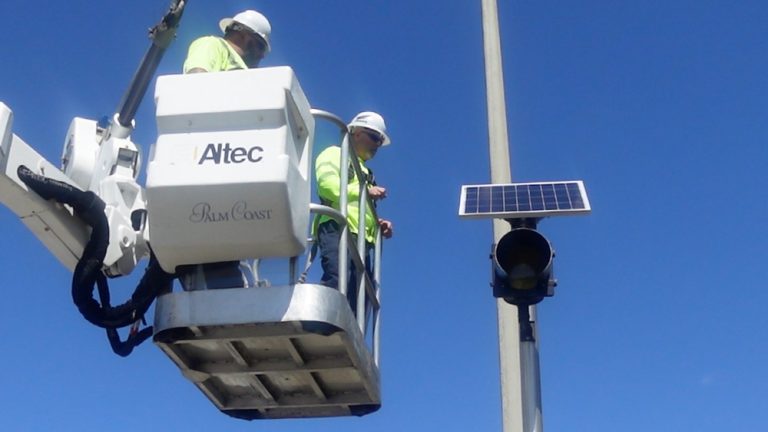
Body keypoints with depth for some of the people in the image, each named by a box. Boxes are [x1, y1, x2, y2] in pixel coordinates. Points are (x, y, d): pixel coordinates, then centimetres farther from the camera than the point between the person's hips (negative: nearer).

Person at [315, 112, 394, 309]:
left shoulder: (364, 171, 37)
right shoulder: (335, 154, 15)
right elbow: (327, 185, -6)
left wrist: (379, 224, 12)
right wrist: (364, 190, -3)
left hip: (361, 238, 8)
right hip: (337, 229, -8)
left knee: (357, 296, -5)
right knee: (337, 281, -30)